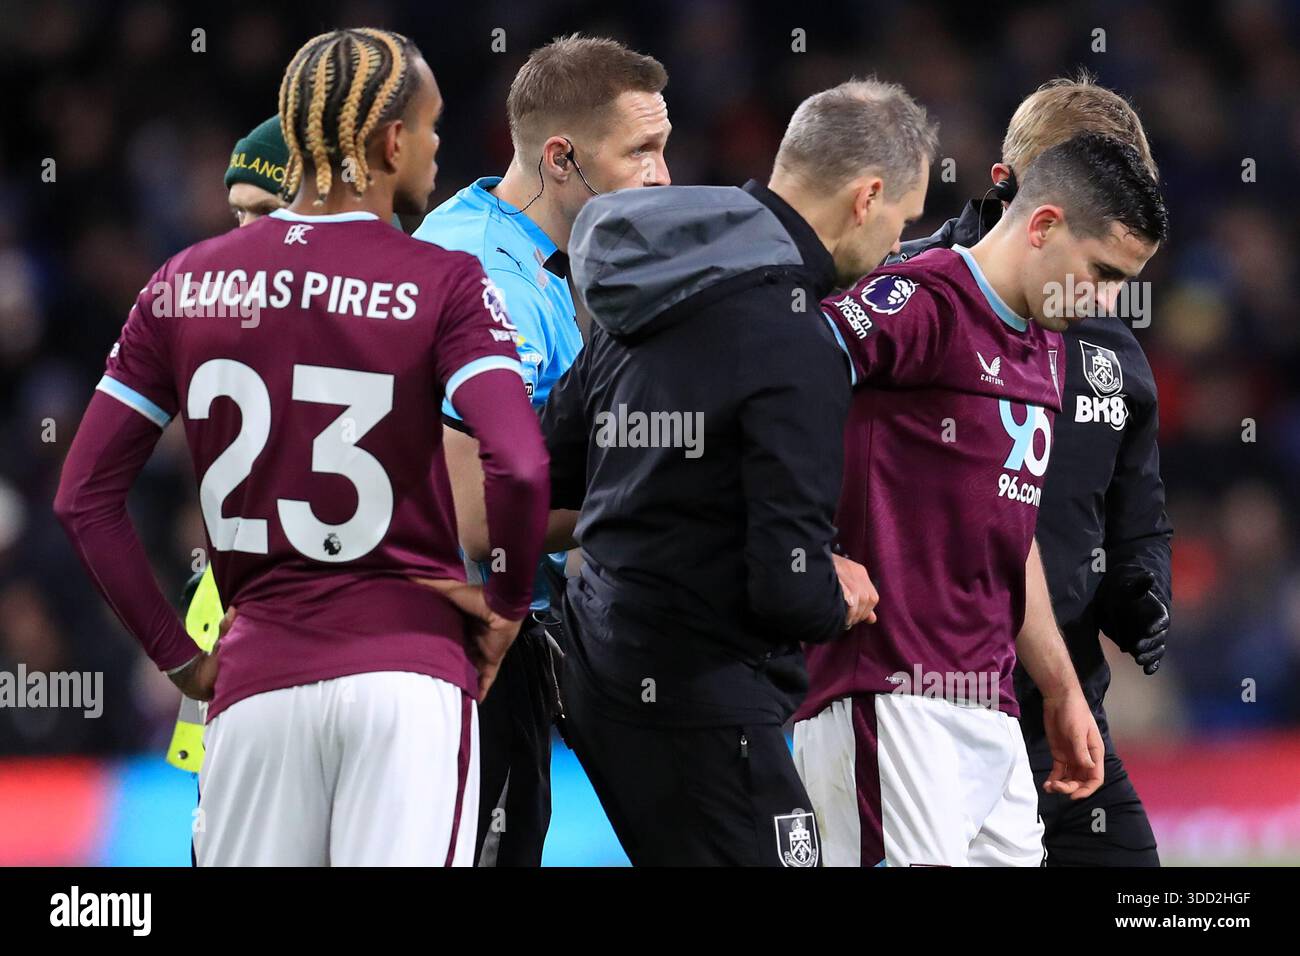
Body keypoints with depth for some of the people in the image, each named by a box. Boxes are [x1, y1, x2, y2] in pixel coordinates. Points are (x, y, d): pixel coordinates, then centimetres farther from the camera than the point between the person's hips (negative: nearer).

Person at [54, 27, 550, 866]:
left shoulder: (185, 285, 8)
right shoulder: (441, 284, -5)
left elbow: (86, 496, 7)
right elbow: (519, 465, -18)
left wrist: (179, 655, 11)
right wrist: (506, 605, -2)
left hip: (258, 676, 3)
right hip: (410, 670, -3)